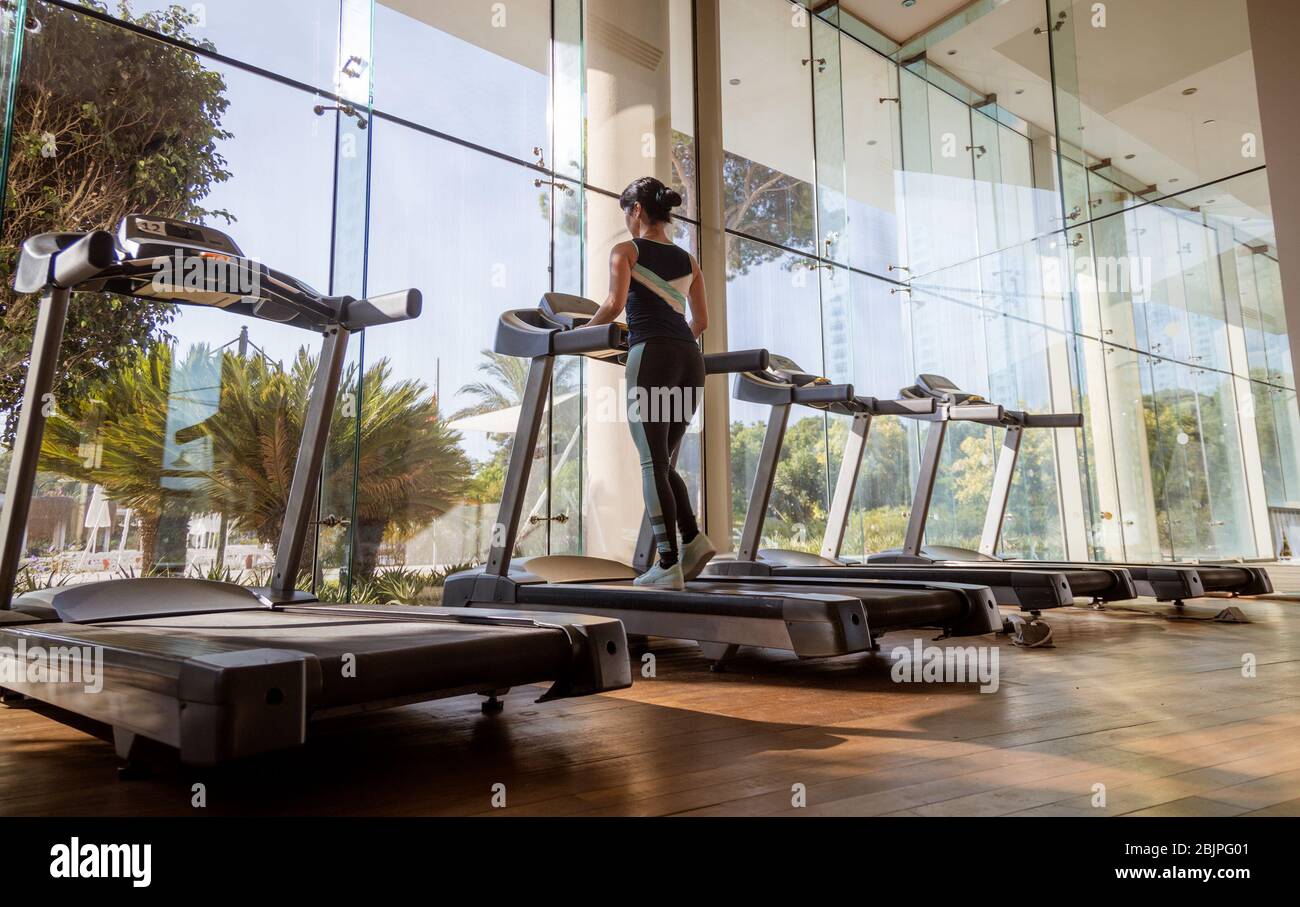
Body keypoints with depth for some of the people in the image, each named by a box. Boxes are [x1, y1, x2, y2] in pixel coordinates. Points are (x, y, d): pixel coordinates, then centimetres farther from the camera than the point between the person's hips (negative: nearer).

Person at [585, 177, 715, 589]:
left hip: (652, 354, -6)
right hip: (689, 358, 6)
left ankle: (668, 565, -7)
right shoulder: (687, 259, 21)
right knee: (662, 461, 15)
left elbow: (615, 303, -11)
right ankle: (693, 540, 0)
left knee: (652, 464, -4)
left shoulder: (626, 251, 5)